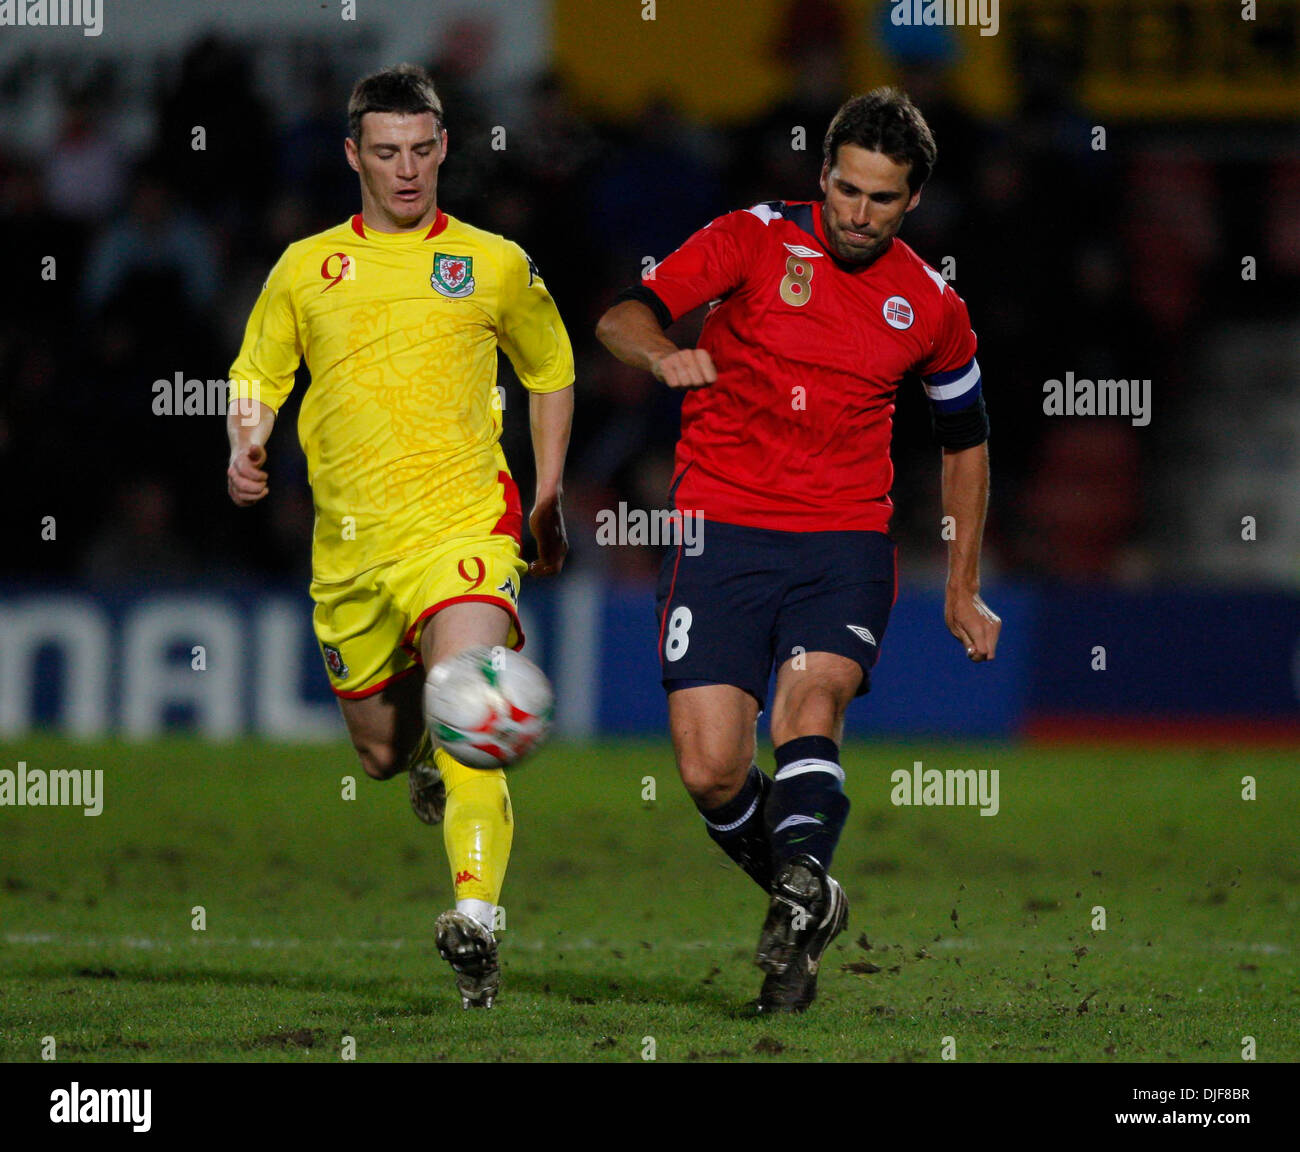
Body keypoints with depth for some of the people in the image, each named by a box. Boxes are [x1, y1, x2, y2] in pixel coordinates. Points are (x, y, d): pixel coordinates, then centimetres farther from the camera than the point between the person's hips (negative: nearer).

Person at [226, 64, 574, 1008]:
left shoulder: (494, 264, 7)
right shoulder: (306, 269, 10)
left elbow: (551, 372, 20)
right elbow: (257, 380, 18)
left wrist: (549, 497, 15)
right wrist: (246, 448, -3)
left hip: (463, 523, -3)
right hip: (350, 542, 3)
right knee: (380, 750, 11)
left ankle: (477, 920, -34)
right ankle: (424, 748, 50)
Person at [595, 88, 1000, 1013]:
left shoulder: (931, 307, 7)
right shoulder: (759, 239, -1)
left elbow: (966, 439, 23)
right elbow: (620, 319, -8)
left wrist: (964, 589, 20)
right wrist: (662, 353, -32)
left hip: (845, 538, 1)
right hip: (724, 528, 0)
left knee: (812, 706, -27)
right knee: (711, 771, -10)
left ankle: (797, 910, -39)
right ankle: (807, 903, 14)